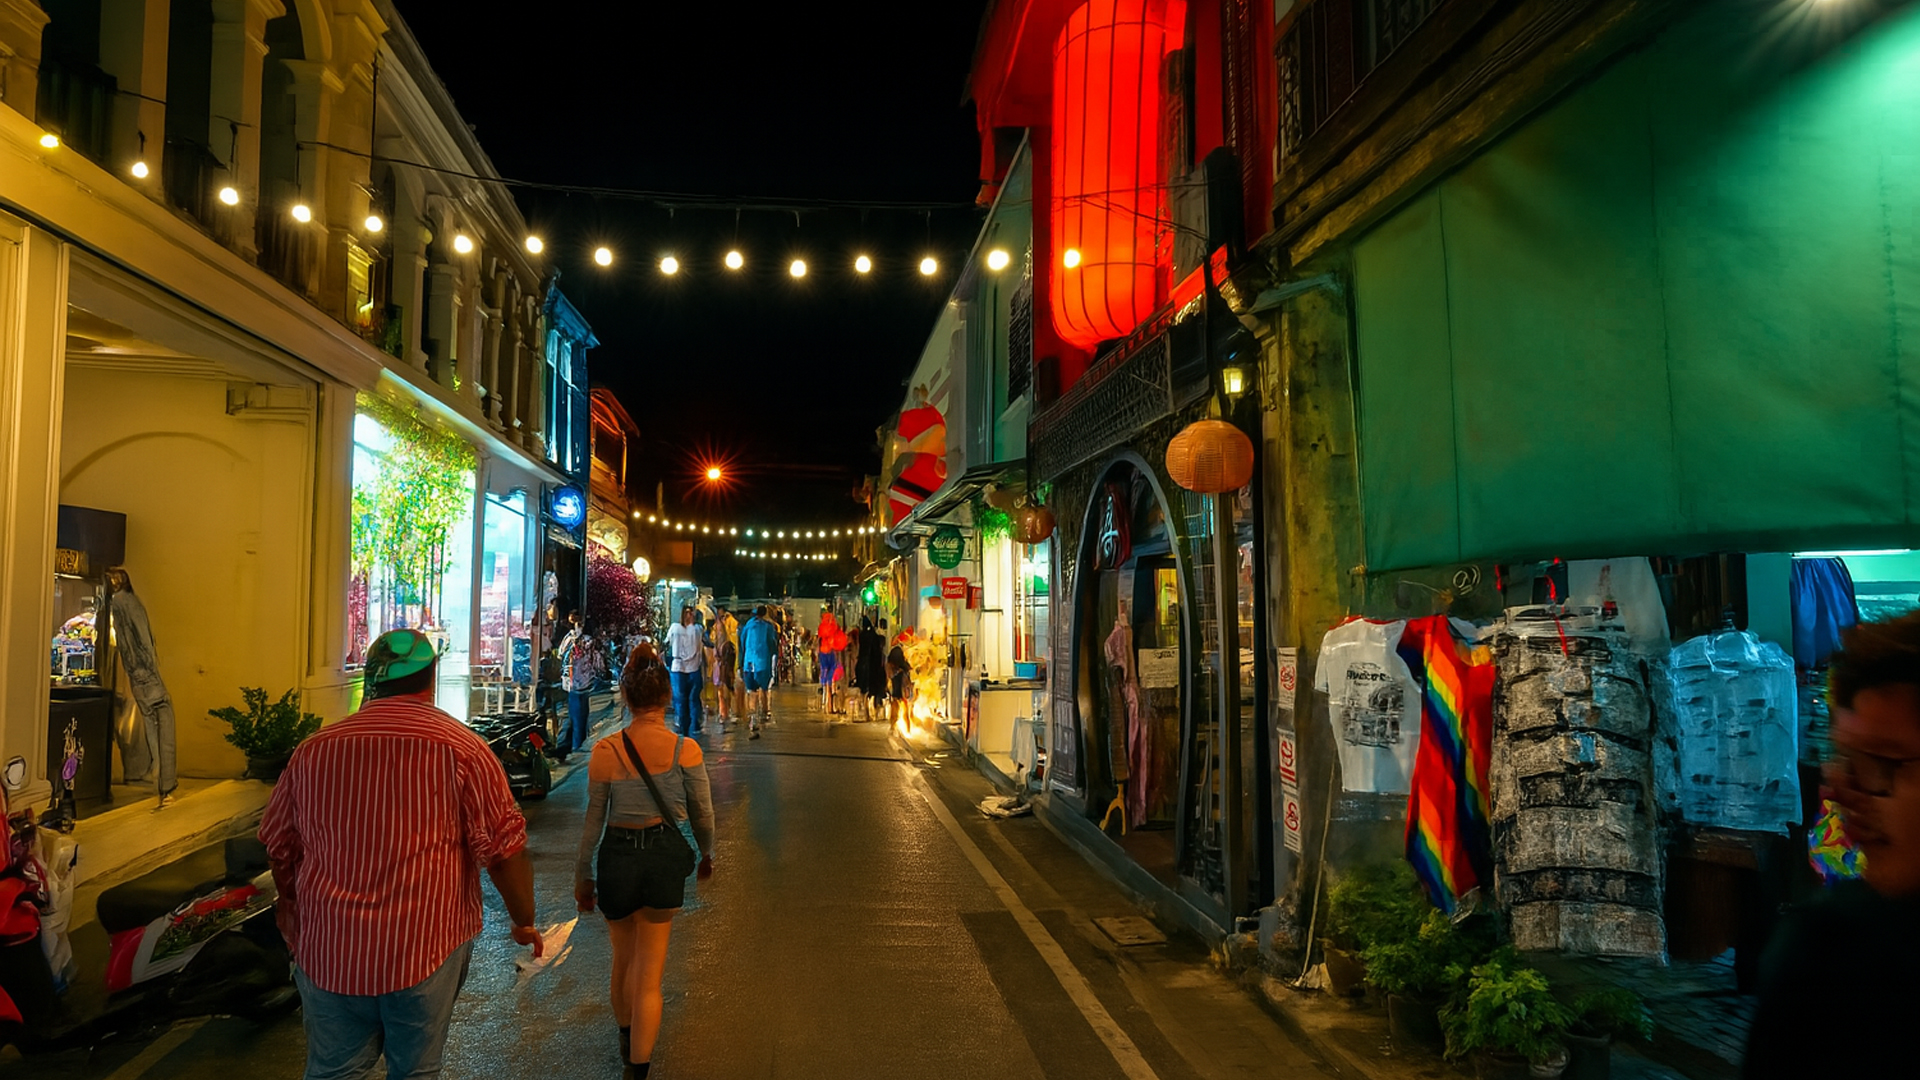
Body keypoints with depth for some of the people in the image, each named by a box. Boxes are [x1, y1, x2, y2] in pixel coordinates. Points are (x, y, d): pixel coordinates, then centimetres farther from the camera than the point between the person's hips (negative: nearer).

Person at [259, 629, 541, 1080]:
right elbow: (505, 850, -9)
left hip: (329, 950, 3)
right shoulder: (462, 748, -10)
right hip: (426, 951, -3)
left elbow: (279, 844, 16)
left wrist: (289, 904, 35)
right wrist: (523, 922, 6)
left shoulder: (313, 750, 2)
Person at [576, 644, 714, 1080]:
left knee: (624, 959, 26)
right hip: (666, 856, -1)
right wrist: (707, 854, 17)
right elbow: (702, 814, -3)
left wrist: (582, 875, 10)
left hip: (617, 857, 1)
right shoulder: (685, 749, -13)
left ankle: (627, 1041, 48)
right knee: (649, 974, 12)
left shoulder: (605, 751, -12)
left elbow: (593, 820, -3)